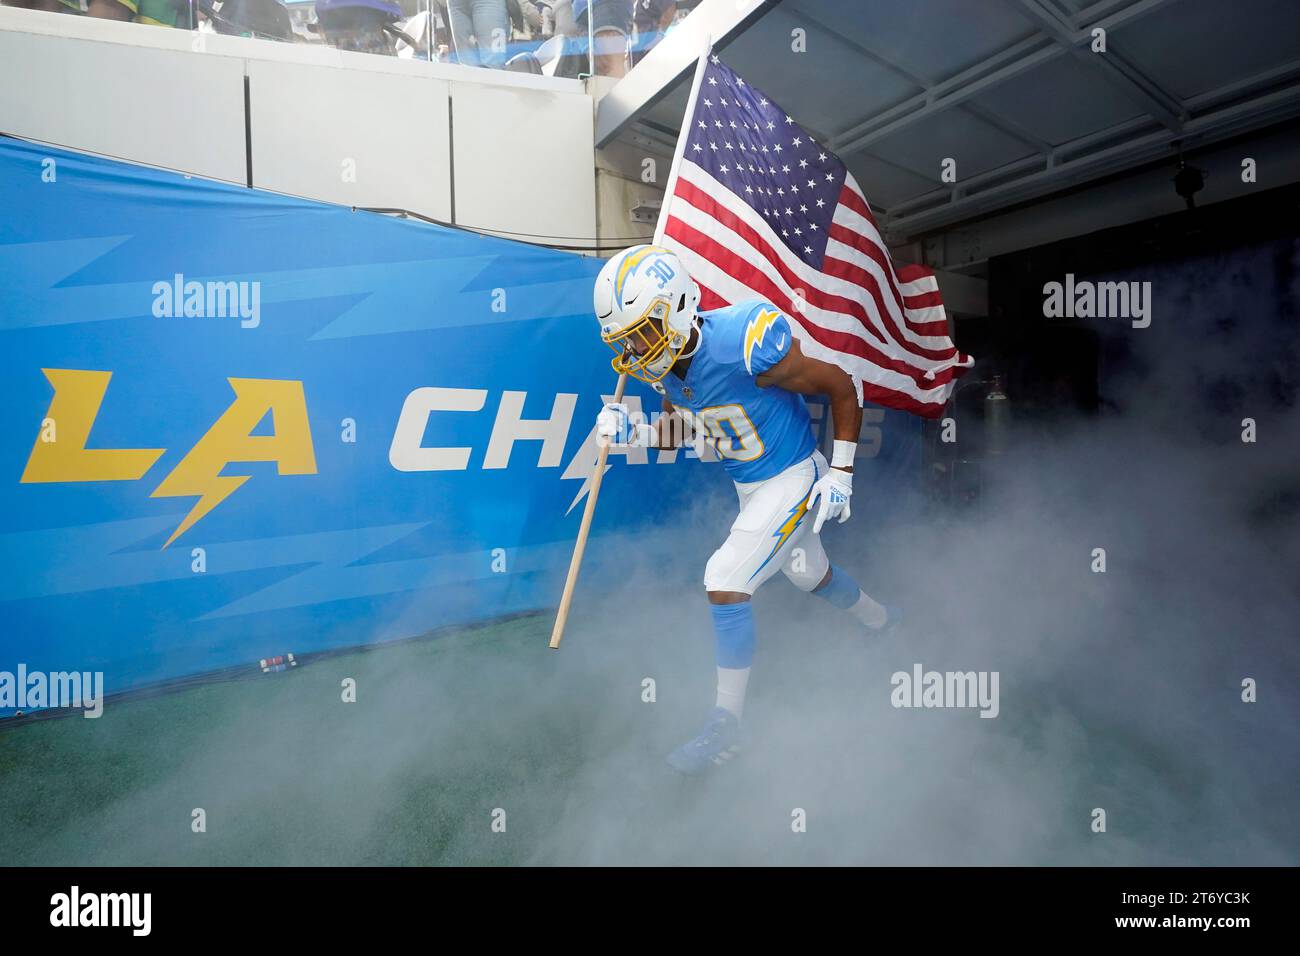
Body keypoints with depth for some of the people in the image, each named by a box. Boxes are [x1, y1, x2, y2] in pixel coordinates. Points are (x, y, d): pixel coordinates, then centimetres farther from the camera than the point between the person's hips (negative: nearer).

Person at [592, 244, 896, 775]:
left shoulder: (745, 347, -31)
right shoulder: (667, 363, -9)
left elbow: (842, 388, -18)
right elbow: (674, 432, 8)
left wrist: (841, 475, -15)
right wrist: (631, 431, -14)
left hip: (793, 478, -8)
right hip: (750, 487, 8)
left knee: (725, 582, -15)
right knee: (810, 573, 26)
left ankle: (726, 724, 0)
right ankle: (885, 623, 56)